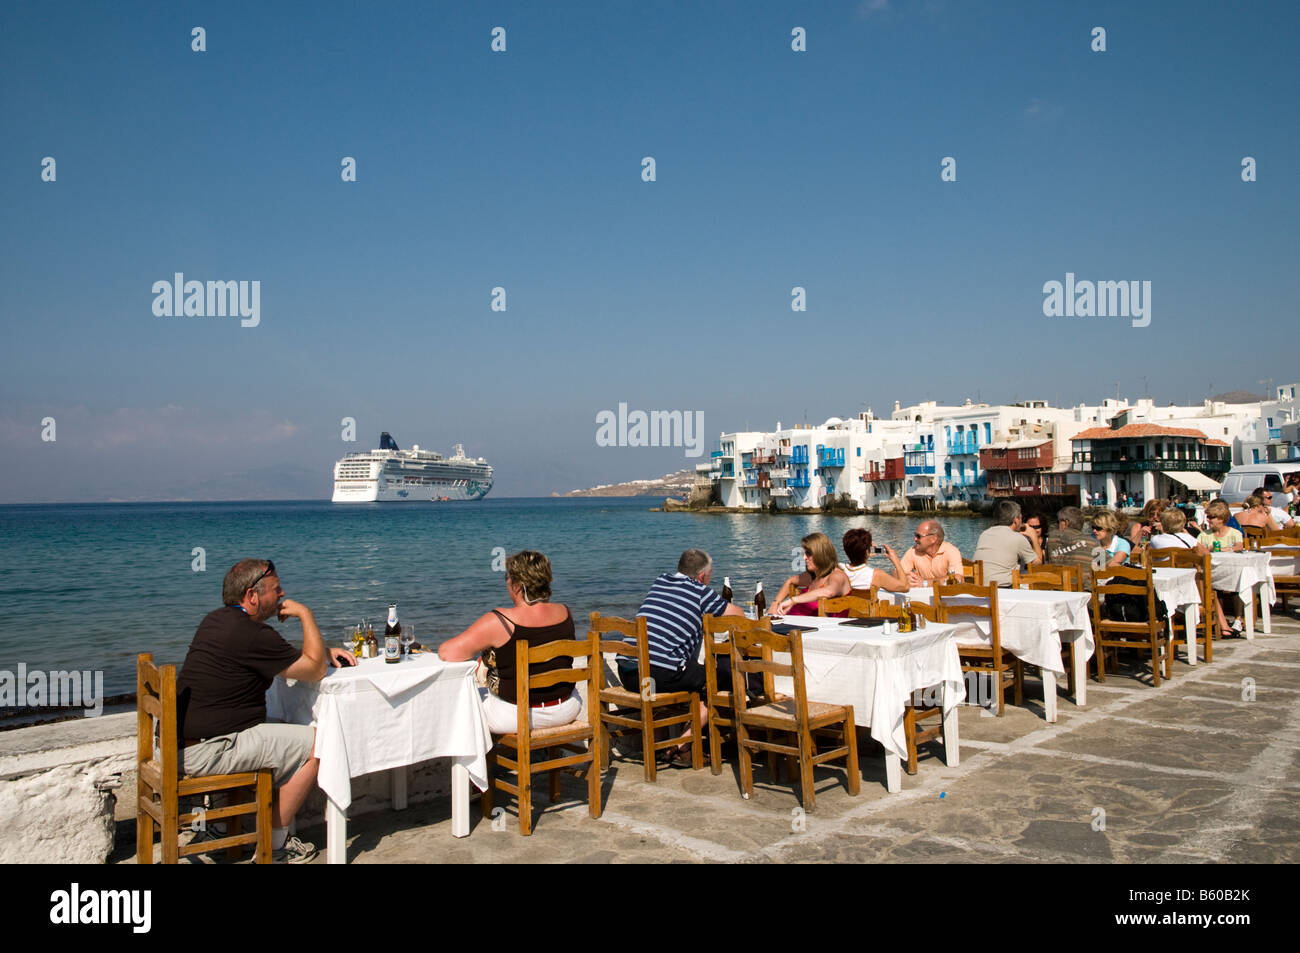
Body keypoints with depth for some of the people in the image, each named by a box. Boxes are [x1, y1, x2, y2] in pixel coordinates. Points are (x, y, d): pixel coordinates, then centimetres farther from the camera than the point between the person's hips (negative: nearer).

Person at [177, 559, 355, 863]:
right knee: (319, 743, -8)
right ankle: (274, 845, 2)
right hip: (207, 752, -10)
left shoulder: (216, 620, 11)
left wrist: (325, 651, 12)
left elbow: (284, 655, 24)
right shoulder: (252, 634, -20)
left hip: (184, 741, 10)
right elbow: (315, 670, -12)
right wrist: (305, 614, -5)